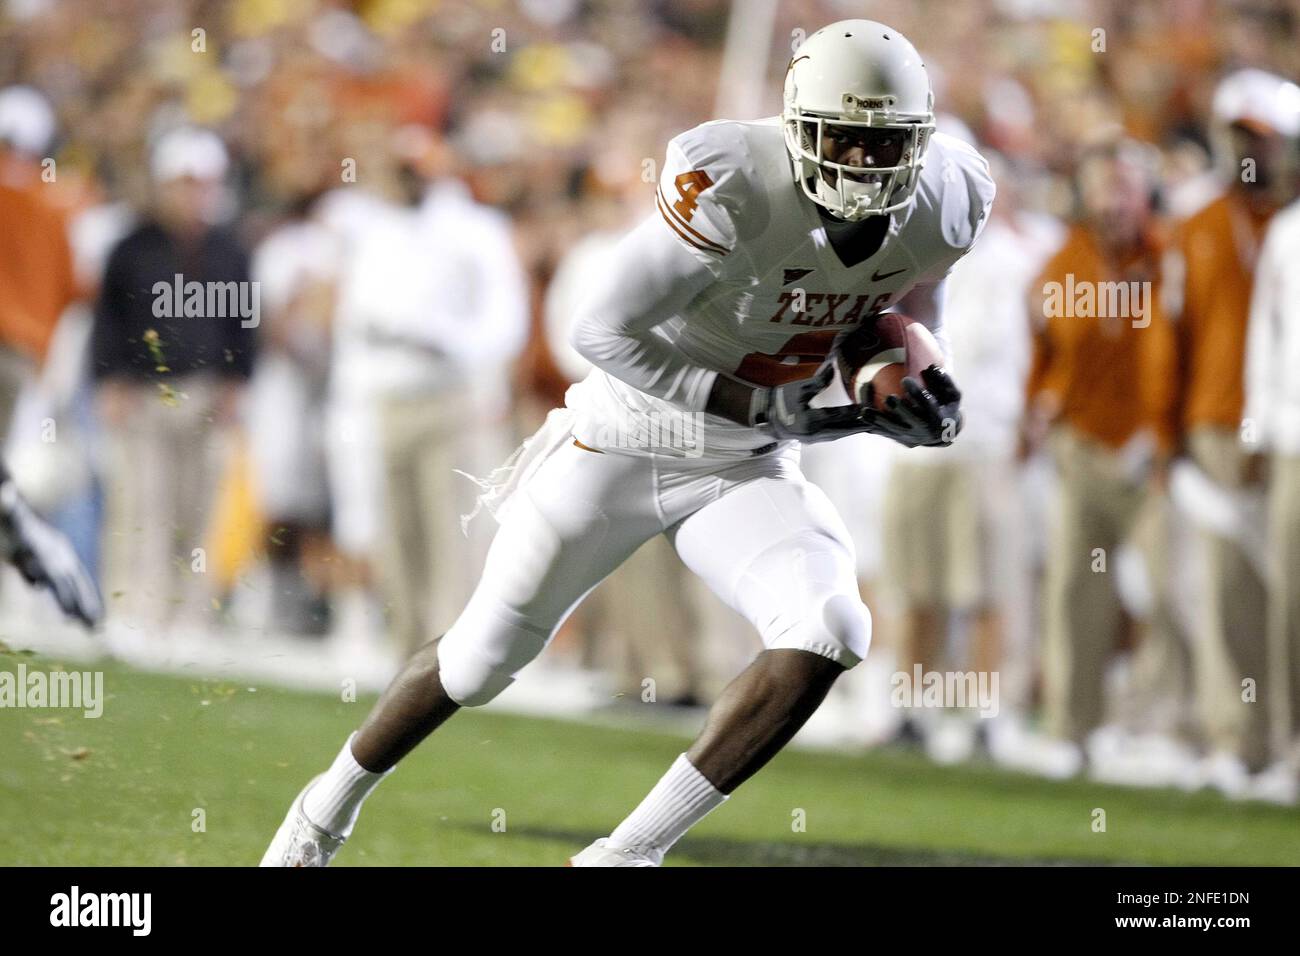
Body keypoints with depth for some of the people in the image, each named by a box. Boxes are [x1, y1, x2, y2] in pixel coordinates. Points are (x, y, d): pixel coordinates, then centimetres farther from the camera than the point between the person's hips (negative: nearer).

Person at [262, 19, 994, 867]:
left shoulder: (941, 208, -11)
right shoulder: (733, 187, -29)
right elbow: (605, 331, -24)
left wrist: (924, 386, -8)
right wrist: (759, 407, -24)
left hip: (745, 469, 4)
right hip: (626, 438, -4)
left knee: (829, 633, -24)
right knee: (484, 656, 8)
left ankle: (631, 852, -15)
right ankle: (331, 805, 37)